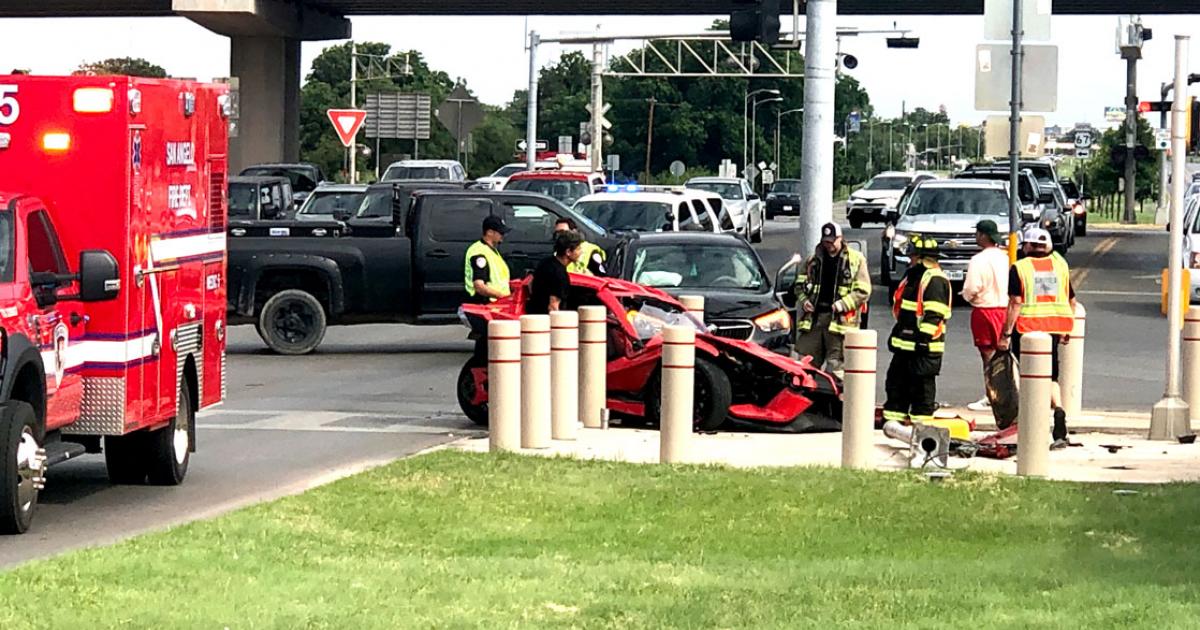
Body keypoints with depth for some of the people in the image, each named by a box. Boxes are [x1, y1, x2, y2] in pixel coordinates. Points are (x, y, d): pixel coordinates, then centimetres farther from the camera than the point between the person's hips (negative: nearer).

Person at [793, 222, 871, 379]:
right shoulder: (813, 259, 15)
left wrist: (843, 304, -14)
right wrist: (803, 300, 3)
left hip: (839, 319, -4)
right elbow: (800, 284, 24)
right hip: (813, 317, 4)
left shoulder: (856, 260, 1)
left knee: (835, 365, -6)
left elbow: (863, 291, -2)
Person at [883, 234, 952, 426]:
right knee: (896, 381, 13)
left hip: (925, 347, -10)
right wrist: (896, 334, 27)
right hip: (905, 344, 10)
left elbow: (934, 314, -22)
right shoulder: (913, 275, 19)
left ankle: (922, 422, 0)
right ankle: (893, 417, 19)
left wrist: (923, 337, -25)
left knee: (921, 385, -5)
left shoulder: (934, 279, -15)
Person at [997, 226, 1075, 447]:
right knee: (1050, 376, 13)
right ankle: (1058, 409, -13)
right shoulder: (1060, 265, 9)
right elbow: (1071, 301, 12)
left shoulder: (1020, 268, -4)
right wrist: (1067, 330, 23)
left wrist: (1005, 333, -8)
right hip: (1053, 327, 3)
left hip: (1027, 328, -3)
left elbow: (1015, 303, -11)